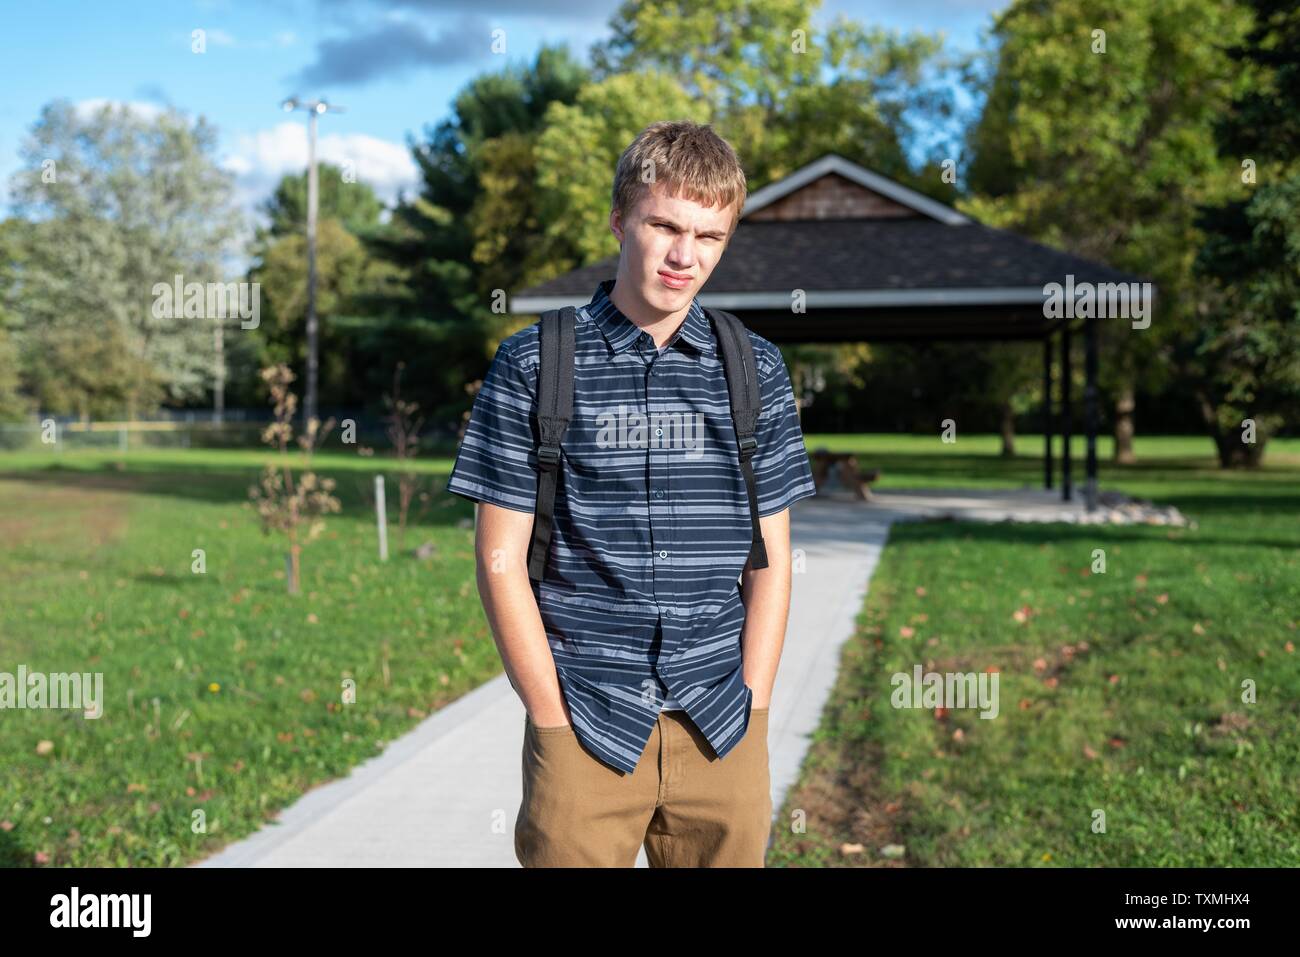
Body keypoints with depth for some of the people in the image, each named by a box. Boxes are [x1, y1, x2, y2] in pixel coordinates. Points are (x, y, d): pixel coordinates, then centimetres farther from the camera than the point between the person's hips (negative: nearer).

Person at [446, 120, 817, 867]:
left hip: (721, 732, 2)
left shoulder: (755, 369, 6)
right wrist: (555, 721, -6)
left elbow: (770, 555, 7)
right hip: (585, 725, -2)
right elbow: (501, 557, -2)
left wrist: (752, 708, 0)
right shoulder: (534, 365, -2)